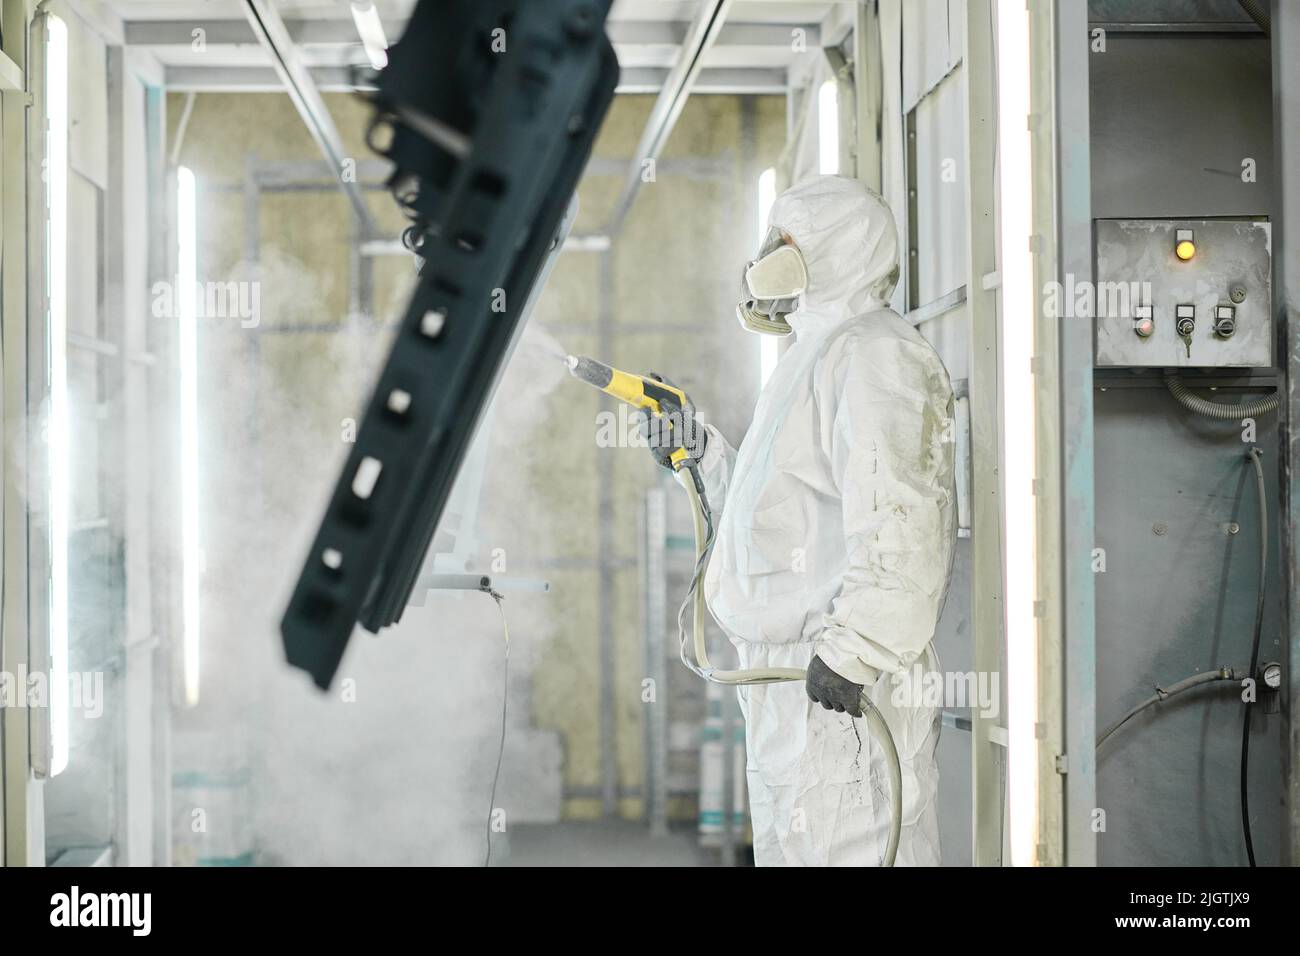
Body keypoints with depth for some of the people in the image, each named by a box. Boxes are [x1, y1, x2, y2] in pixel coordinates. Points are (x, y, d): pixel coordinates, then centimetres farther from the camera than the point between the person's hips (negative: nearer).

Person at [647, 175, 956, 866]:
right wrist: (702, 453, 18)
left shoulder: (872, 352, -12)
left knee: (843, 848, -9)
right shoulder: (816, 356, 22)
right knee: (789, 844, 17)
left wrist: (854, 648, -27)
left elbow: (896, 518, -24)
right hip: (790, 678, 11)